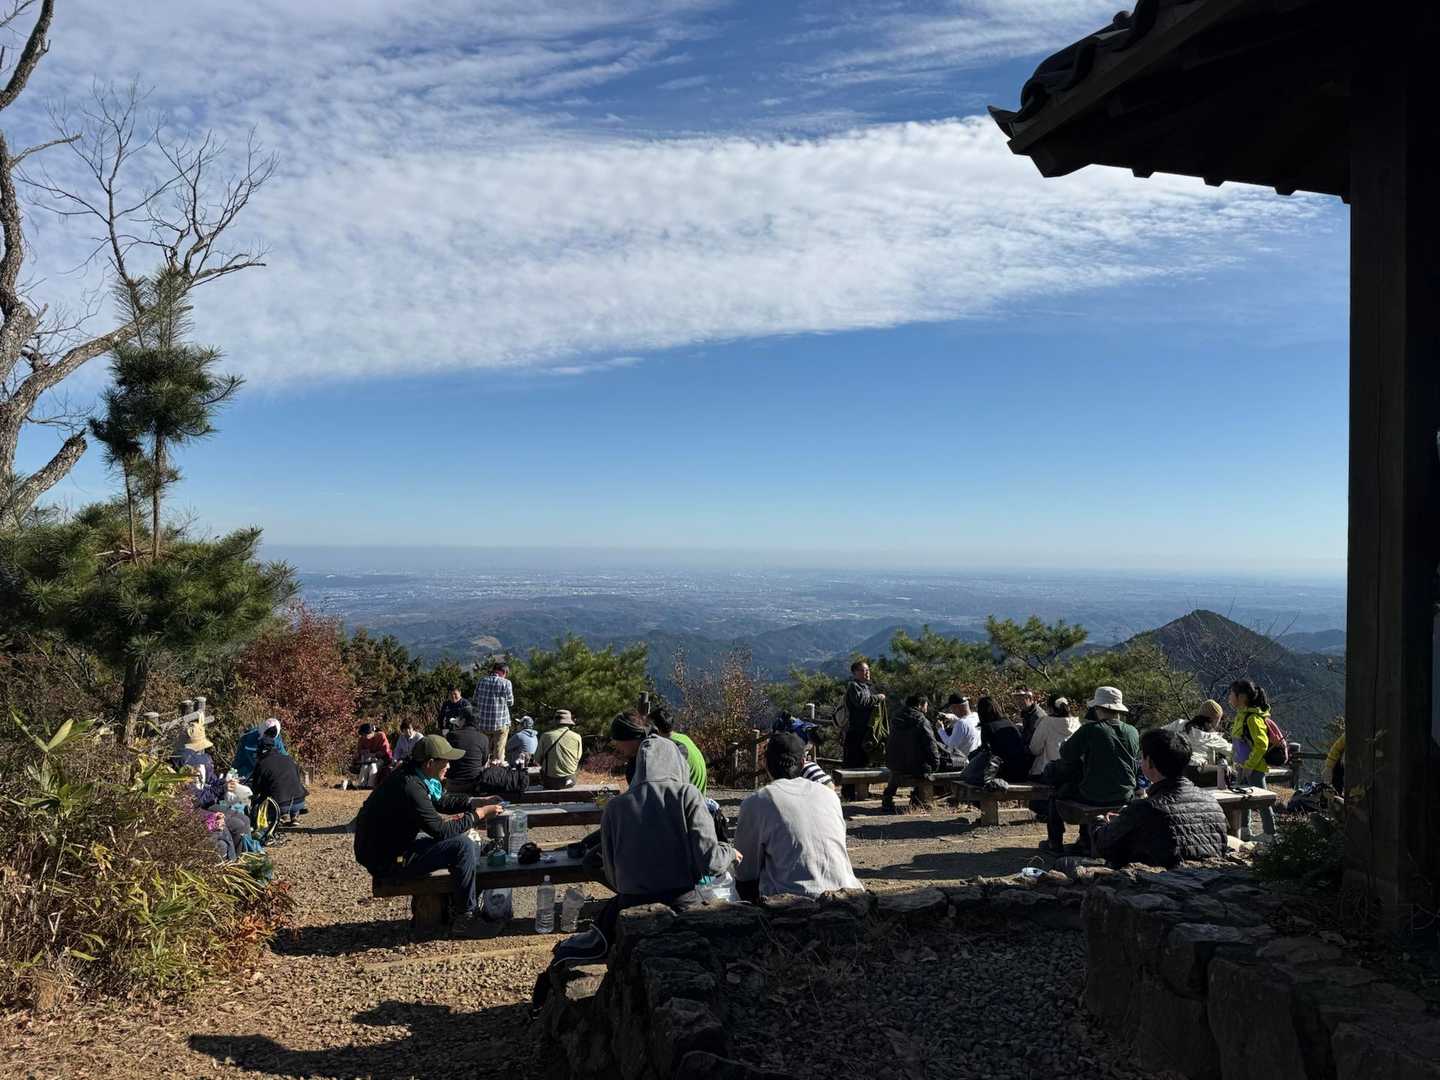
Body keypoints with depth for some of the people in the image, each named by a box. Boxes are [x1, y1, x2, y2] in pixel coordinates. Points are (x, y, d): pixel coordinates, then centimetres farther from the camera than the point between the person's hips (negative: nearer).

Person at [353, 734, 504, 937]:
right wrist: (478, 814, -15)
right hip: (388, 862, -10)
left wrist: (475, 803, 7)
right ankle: (464, 918, -10)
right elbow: (441, 831, -25)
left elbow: (440, 802, 19)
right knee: (462, 845, -22)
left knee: (473, 849, 12)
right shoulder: (410, 787, -28)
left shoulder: (409, 775, 2)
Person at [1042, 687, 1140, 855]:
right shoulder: (1133, 732, -4)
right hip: (1124, 797, 5)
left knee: (1057, 794, 22)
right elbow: (1136, 765, 9)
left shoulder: (1090, 730, -17)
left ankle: (1055, 843, 22)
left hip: (1094, 797, -5)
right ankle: (1085, 839, 43)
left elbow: (1066, 753, -8)